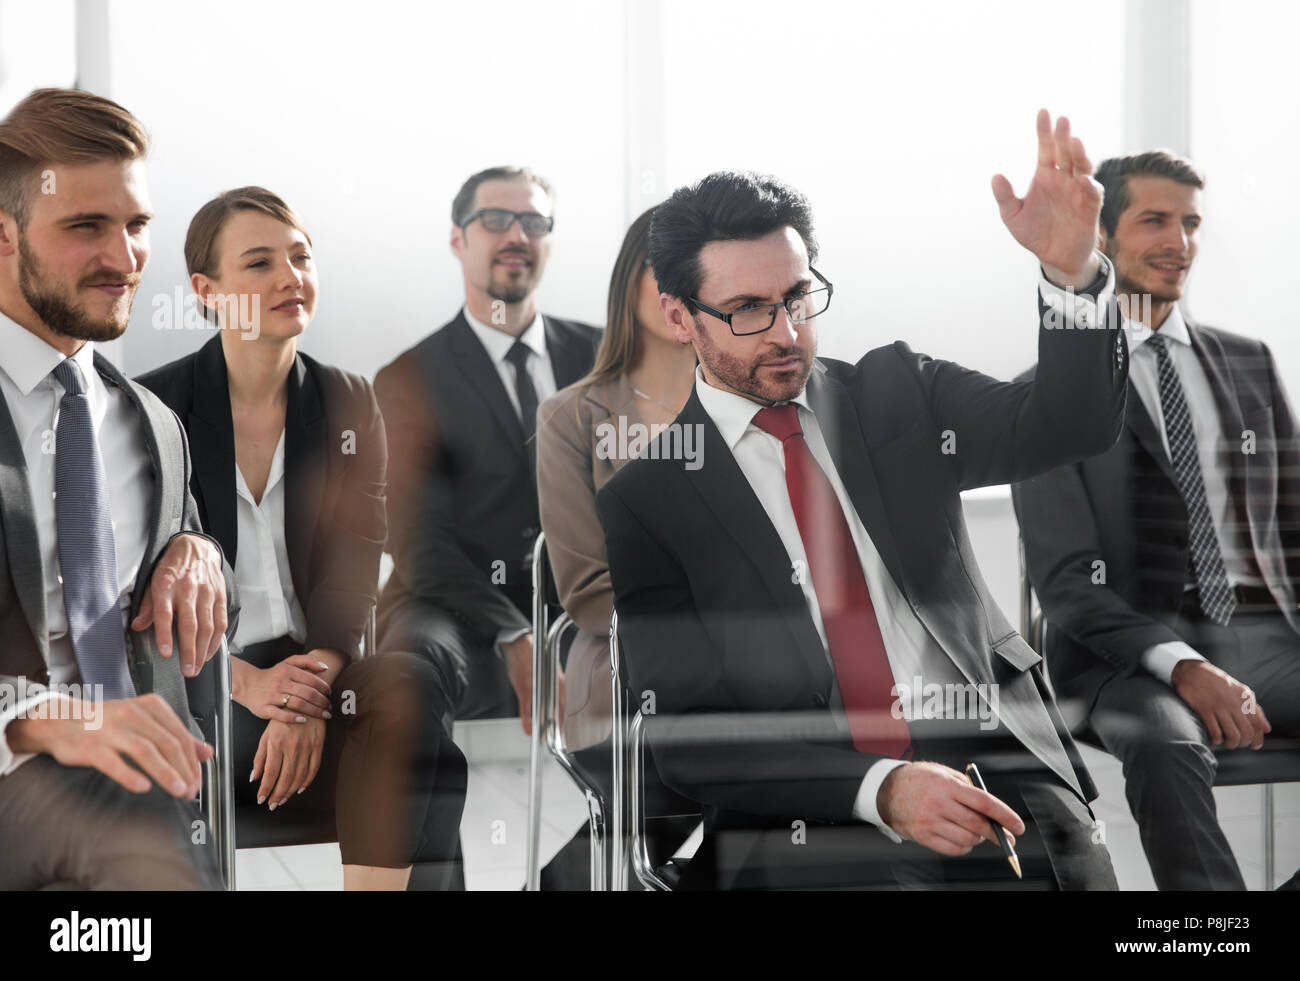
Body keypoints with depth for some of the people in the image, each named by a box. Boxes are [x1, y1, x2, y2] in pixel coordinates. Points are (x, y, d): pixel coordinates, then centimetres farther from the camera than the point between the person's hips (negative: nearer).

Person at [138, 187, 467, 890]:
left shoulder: (350, 404, 8)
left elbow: (352, 570, -1)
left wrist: (313, 683, -20)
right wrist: (246, 682, -20)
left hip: (316, 669, 3)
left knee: (406, 683, -31)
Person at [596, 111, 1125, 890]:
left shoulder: (896, 393, 13)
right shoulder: (645, 497, 3)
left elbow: (1069, 426, -1)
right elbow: (686, 733, -5)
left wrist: (1071, 268, -20)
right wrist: (880, 790, -19)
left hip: (996, 763, 3)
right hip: (807, 825, -2)